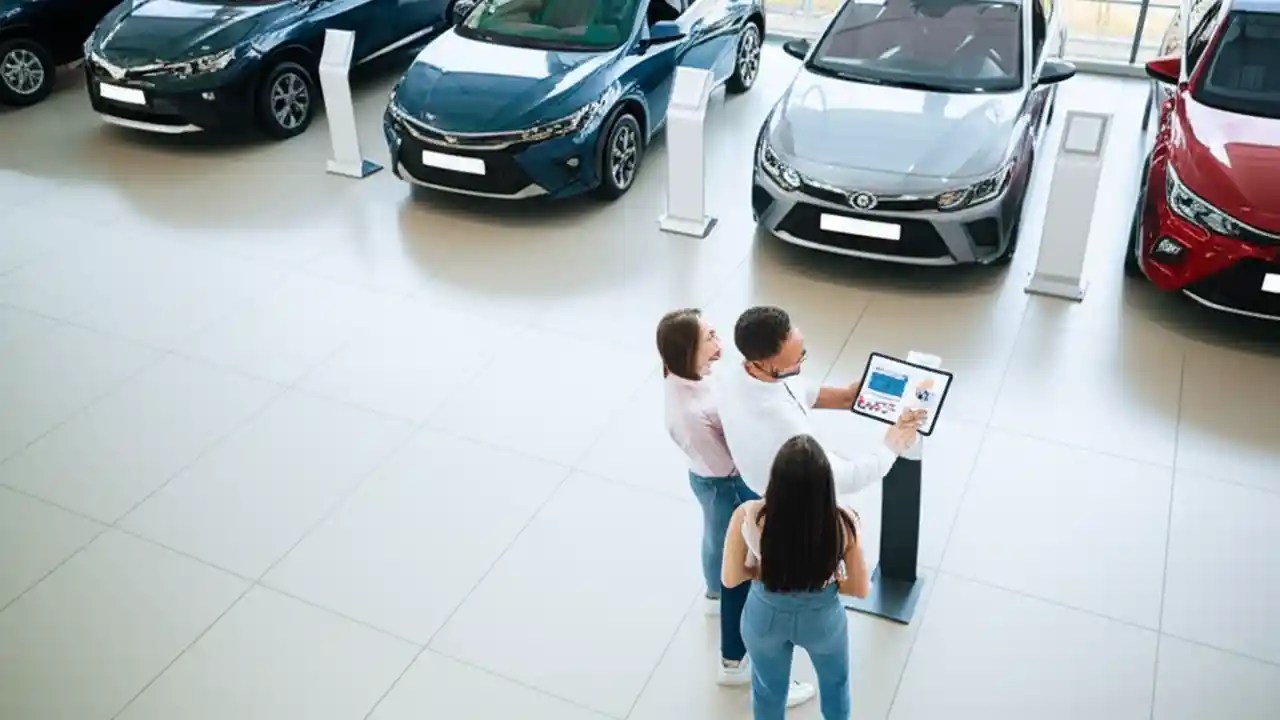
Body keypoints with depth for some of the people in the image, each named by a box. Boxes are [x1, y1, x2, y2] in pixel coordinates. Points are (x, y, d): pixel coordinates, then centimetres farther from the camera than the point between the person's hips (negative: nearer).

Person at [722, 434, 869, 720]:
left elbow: (731, 579, -15)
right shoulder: (843, 522, -30)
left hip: (766, 616, 0)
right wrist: (824, 578, 0)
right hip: (822, 618, 0)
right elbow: (861, 589, -15)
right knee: (835, 683, 34)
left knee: (769, 689, 31)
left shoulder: (748, 517, -31)